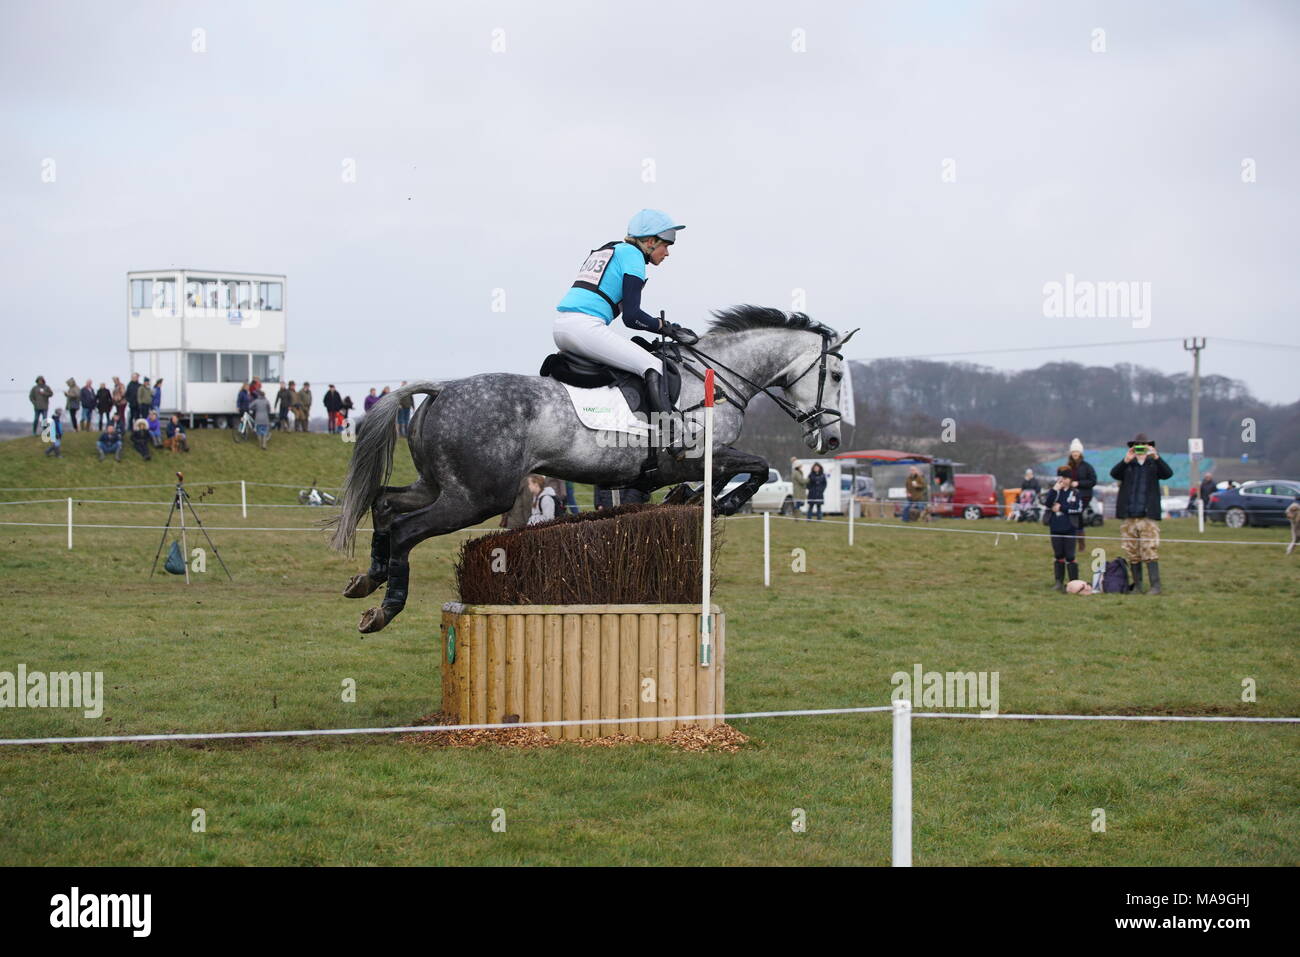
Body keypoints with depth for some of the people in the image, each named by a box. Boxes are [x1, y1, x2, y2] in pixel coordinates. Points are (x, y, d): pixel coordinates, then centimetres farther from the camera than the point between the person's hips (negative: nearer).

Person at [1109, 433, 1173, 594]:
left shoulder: (1154, 465, 8)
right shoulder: (1127, 466, 11)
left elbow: (1168, 474, -9)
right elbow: (1114, 473, -7)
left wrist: (1156, 458, -25)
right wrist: (1126, 460, -25)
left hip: (1148, 516, -2)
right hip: (1128, 517, 2)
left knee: (1150, 551, -11)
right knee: (1132, 554, 4)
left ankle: (1155, 585, -11)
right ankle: (1137, 585, 11)